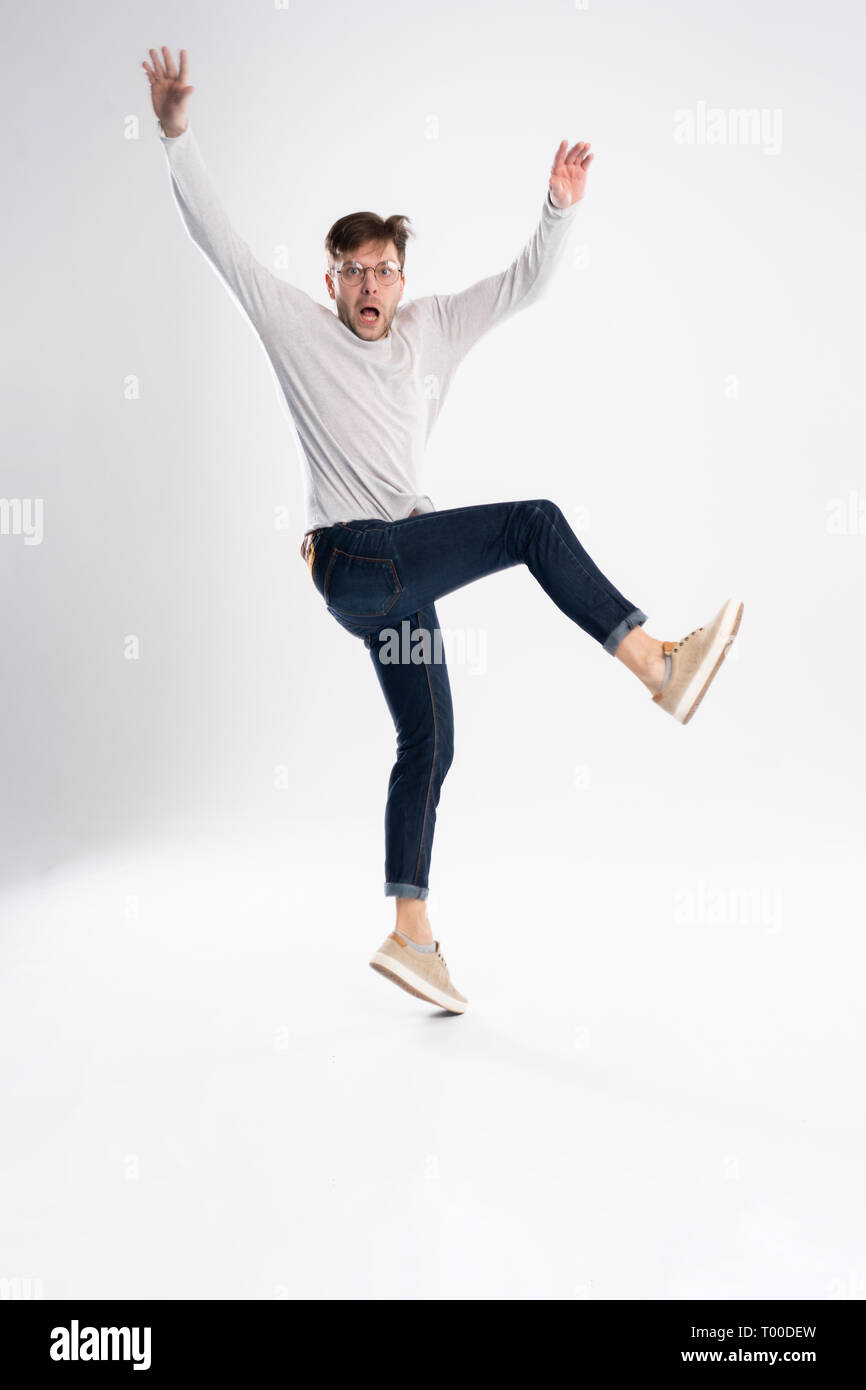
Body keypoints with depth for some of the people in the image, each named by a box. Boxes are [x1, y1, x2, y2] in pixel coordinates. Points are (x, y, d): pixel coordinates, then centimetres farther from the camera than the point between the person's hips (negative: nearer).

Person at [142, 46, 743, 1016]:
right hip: (355, 562, -6)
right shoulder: (297, 328, 2)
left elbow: (525, 283, 9)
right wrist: (175, 133, -11)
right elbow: (219, 240, -3)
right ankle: (662, 671, -17)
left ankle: (410, 936, 14)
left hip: (400, 577, 7)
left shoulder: (430, 329, 13)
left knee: (428, 749, 6)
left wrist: (561, 209, -7)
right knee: (535, 522, -19)